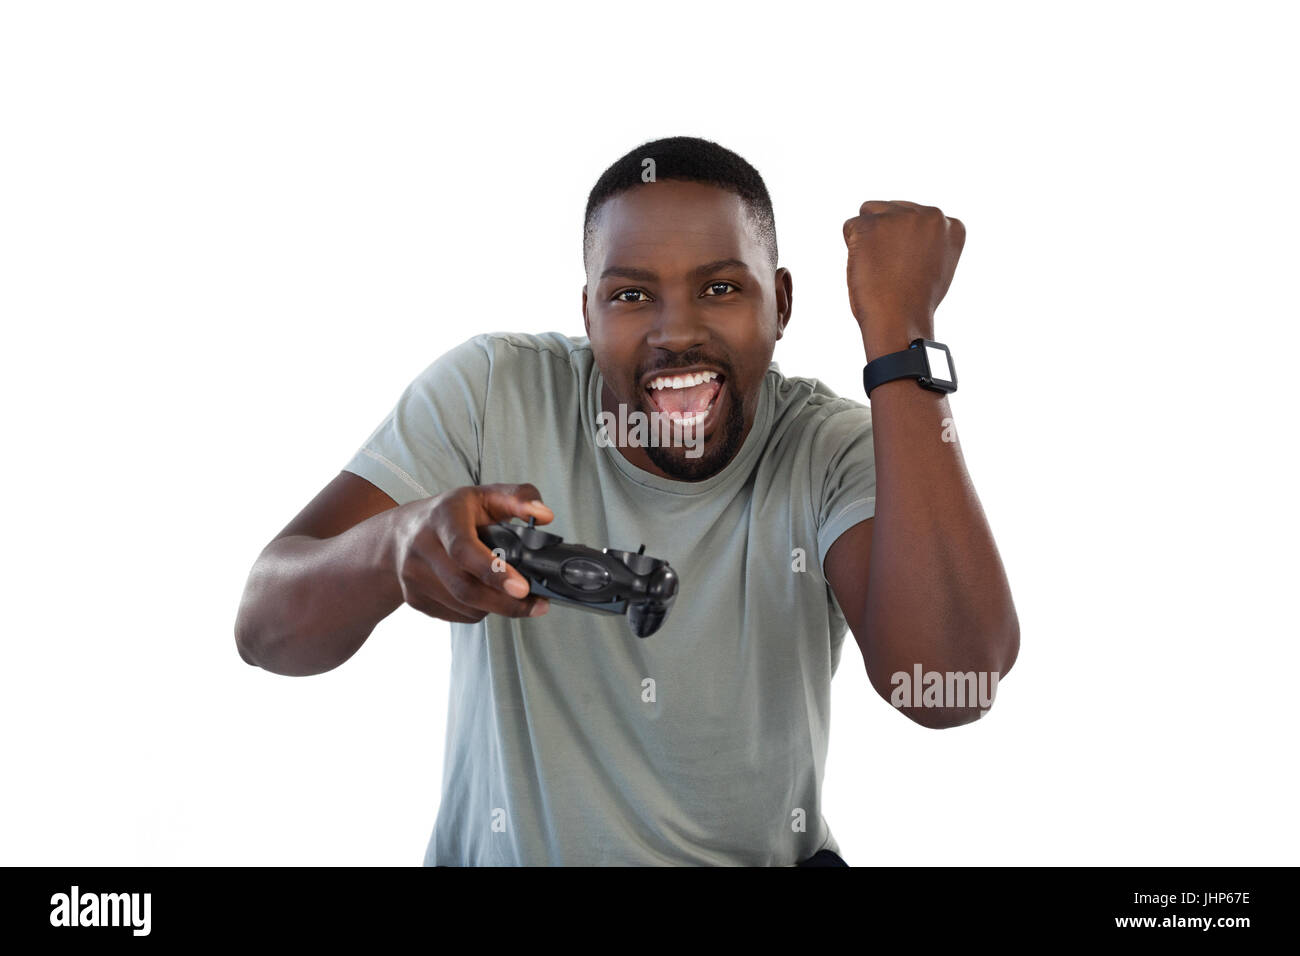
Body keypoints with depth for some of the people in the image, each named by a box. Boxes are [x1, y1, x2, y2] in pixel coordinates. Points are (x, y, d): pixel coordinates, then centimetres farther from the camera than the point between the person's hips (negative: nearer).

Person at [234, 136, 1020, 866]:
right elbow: (264, 628, -14)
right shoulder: (491, 393, -11)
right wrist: (398, 545, -37)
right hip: (501, 853, 1)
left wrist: (899, 331, -29)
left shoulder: (837, 451, -13)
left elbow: (946, 680, -31)